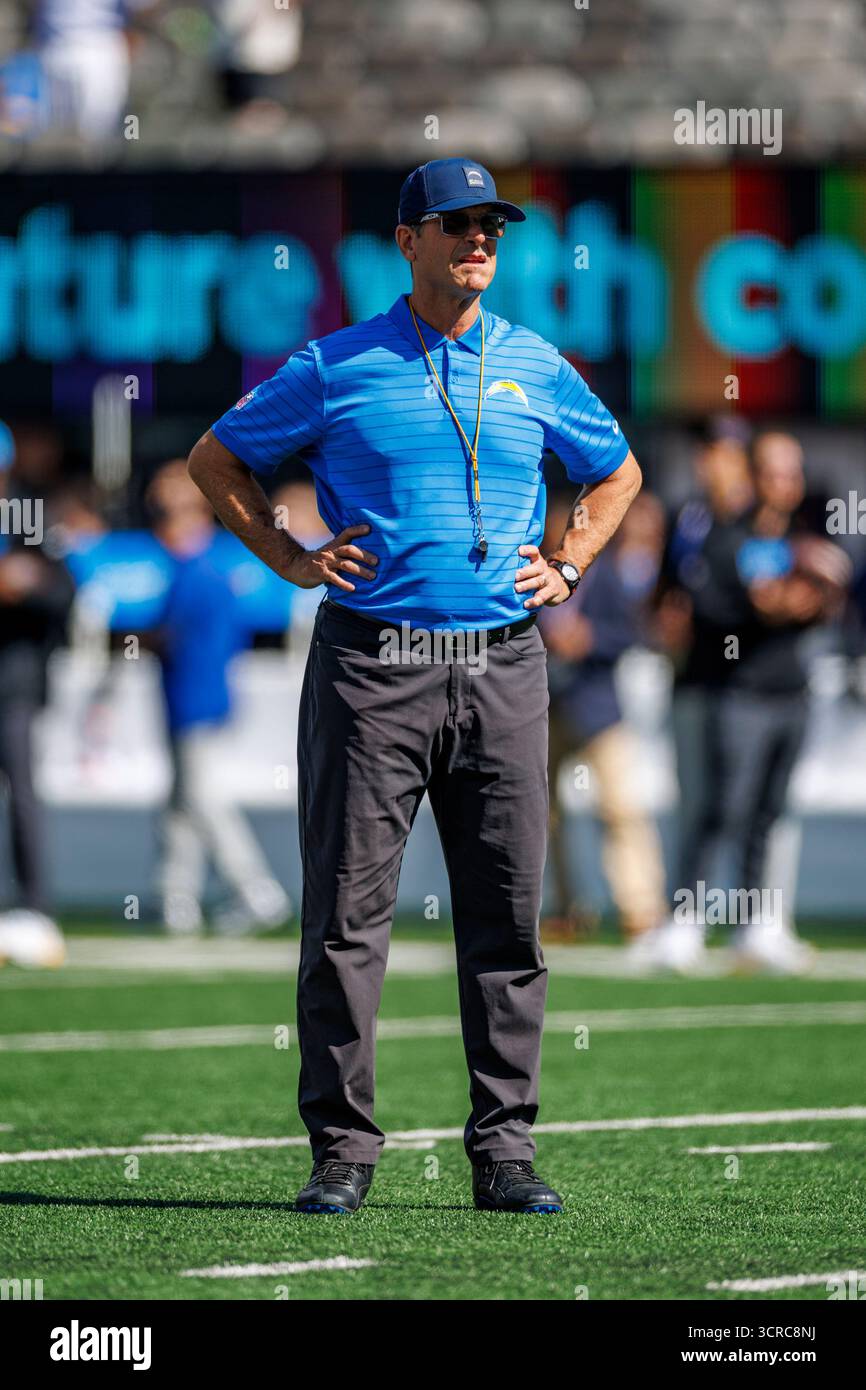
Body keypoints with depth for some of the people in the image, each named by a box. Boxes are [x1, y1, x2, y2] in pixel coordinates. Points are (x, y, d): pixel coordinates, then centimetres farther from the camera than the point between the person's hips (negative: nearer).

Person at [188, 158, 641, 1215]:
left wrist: (568, 568, 12)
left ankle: (504, 1151, 7)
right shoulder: (338, 366, 3)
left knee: (507, 917, 2)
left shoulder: (535, 369, 11)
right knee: (347, 911, -4)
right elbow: (217, 460, 11)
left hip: (500, 669, 3)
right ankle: (341, 1149, 1)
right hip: (370, 665, -3)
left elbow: (617, 471, 26)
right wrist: (291, 560, 2)